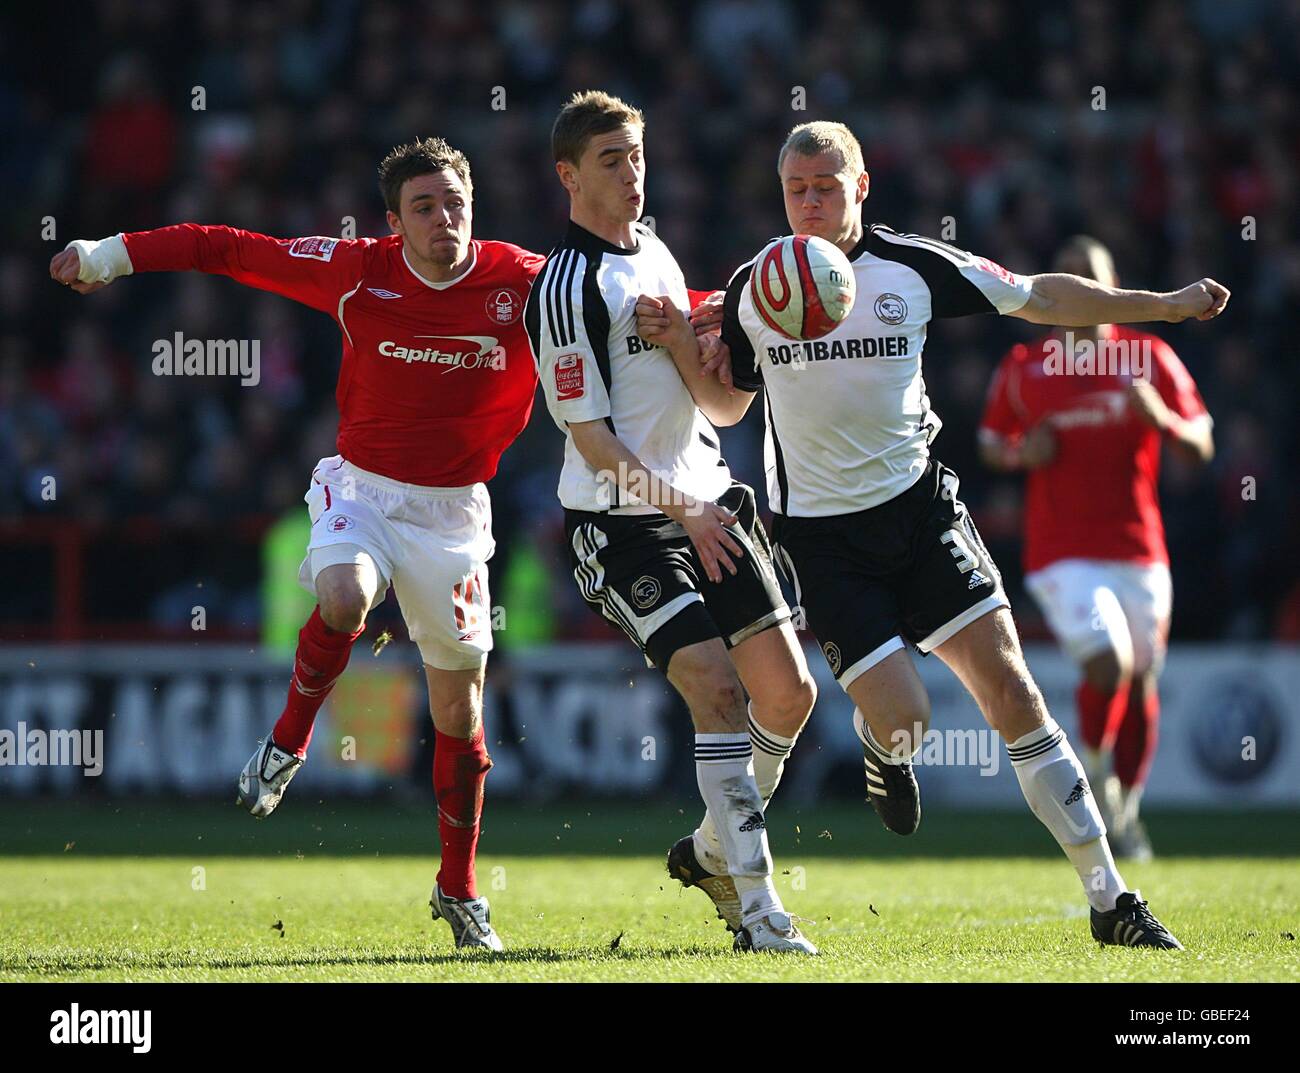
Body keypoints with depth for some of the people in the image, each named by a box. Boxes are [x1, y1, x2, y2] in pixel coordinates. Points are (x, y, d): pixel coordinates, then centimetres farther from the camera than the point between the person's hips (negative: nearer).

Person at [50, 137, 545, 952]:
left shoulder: (522, 281, -11)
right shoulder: (357, 271, -10)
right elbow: (232, 250, -3)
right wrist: (111, 255, -2)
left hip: (452, 510, 1)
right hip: (363, 487, -1)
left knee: (460, 703, 4)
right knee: (344, 597, -34)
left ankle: (460, 891, 19)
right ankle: (291, 737, -4)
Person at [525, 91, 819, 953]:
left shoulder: (657, 254, 13)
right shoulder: (565, 287, -11)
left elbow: (719, 406, 10)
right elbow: (590, 436, -14)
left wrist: (679, 338, -8)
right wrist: (682, 513, -14)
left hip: (707, 500, 7)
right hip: (624, 523, -7)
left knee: (789, 689, 0)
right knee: (717, 688, -18)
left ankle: (715, 850, 22)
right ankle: (757, 907, -15)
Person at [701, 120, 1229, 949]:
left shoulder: (914, 268, -2)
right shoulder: (753, 288, -1)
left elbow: (1040, 297, 8)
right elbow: (727, 400, 13)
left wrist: (1164, 304, 6)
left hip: (918, 505, 1)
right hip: (819, 531, -1)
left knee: (1009, 688, -9)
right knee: (905, 719, -15)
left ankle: (1109, 897, -4)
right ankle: (883, 746, 27)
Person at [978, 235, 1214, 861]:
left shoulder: (1149, 359, 3)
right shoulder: (1023, 369, 3)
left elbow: (1201, 447, 1)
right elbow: (989, 440, 16)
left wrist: (1161, 417, -20)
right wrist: (1020, 454, -6)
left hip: (1139, 551, 2)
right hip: (1062, 555, -2)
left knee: (1141, 686, 5)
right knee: (1108, 664, -23)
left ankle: (1125, 809, 26)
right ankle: (1093, 773, 4)